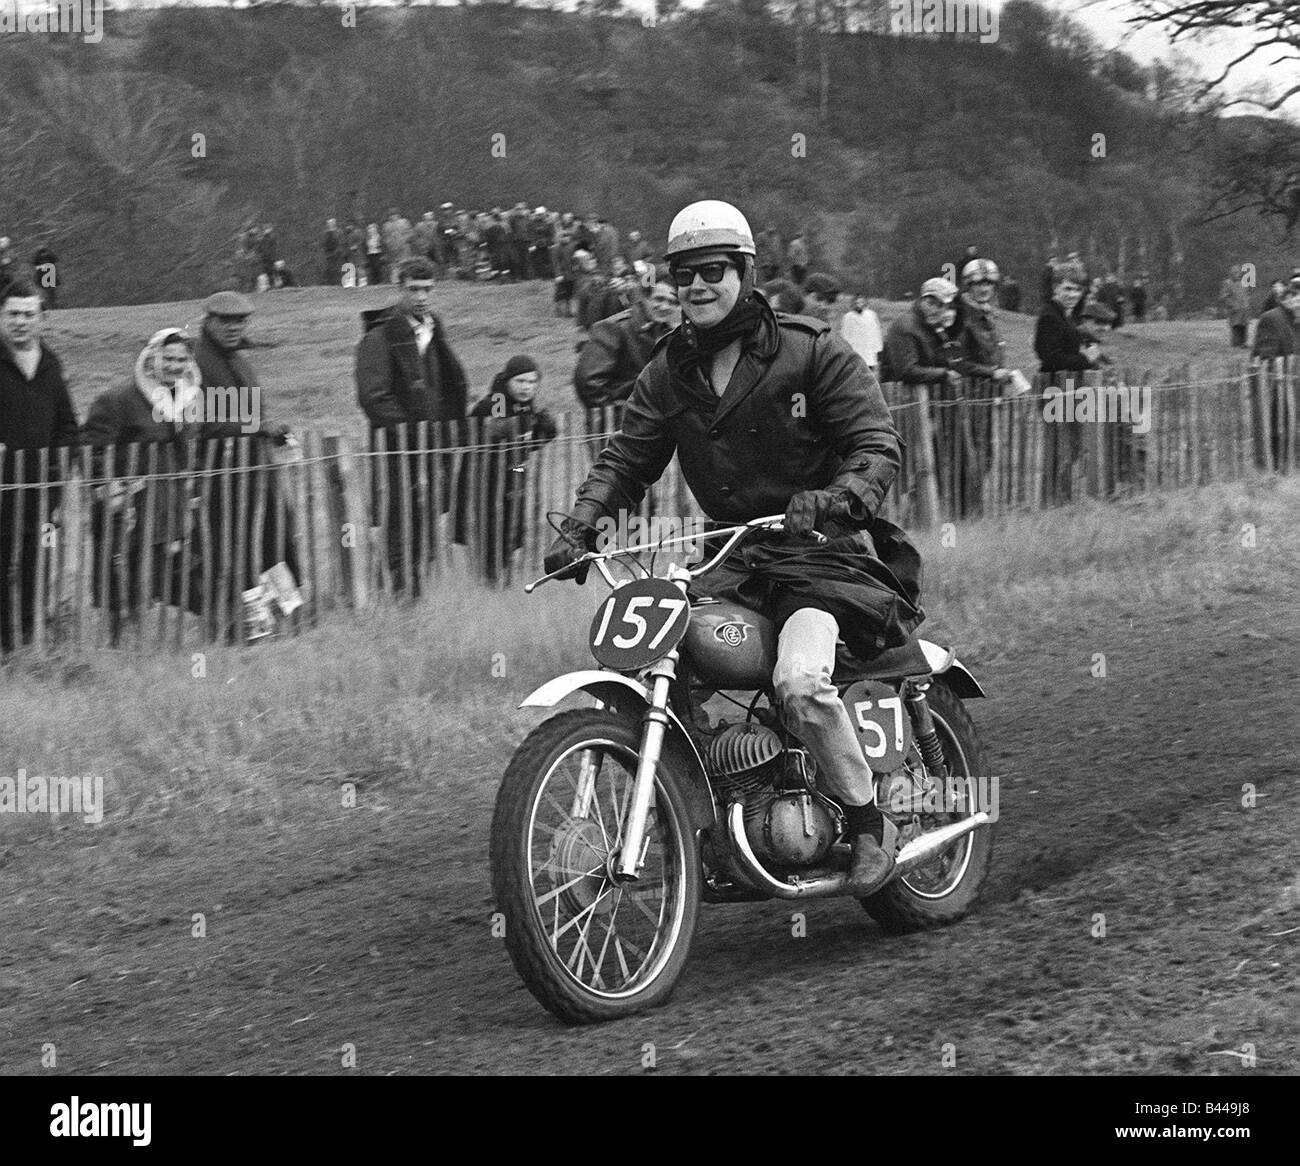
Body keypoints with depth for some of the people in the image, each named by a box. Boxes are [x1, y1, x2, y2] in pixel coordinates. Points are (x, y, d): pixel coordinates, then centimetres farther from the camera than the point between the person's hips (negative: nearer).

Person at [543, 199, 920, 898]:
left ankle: (871, 824, -10)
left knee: (800, 682, -30)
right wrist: (577, 527, -12)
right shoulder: (668, 374, 11)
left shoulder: (812, 351, -5)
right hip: (734, 559, 6)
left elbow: (879, 444, -10)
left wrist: (833, 498, -30)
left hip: (824, 552, -6)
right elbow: (626, 458, 6)